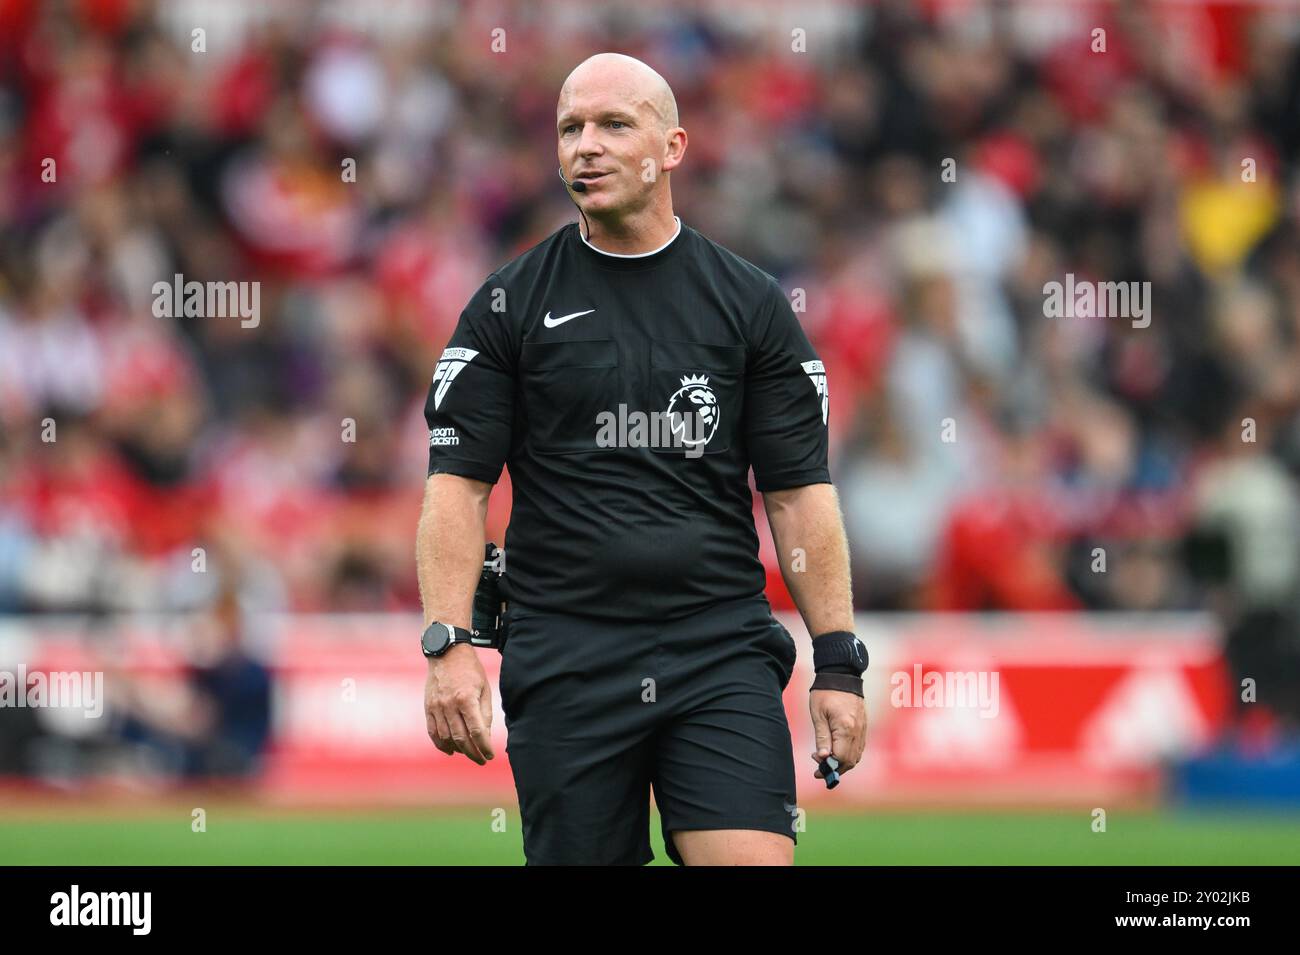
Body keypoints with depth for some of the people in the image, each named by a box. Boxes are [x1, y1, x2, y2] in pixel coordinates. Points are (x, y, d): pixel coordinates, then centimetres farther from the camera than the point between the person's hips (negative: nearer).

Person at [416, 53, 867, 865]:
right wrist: (449, 645, -10)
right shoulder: (510, 305, 5)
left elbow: (799, 492, 7)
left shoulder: (751, 304, 7)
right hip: (565, 665, 0)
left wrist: (839, 663, 0)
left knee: (755, 861, -15)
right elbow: (459, 481, 2)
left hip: (722, 652, 0)